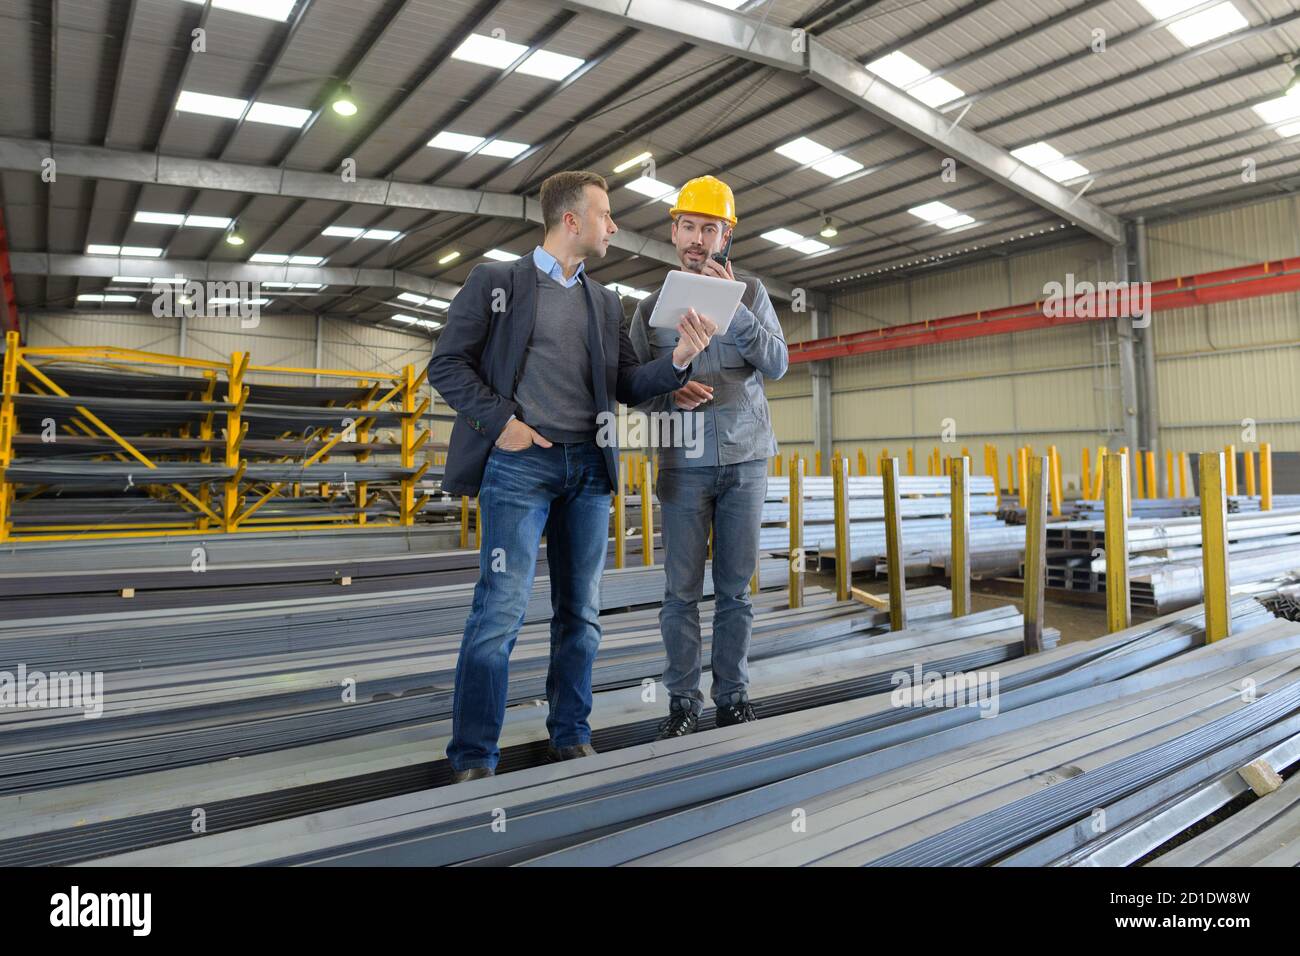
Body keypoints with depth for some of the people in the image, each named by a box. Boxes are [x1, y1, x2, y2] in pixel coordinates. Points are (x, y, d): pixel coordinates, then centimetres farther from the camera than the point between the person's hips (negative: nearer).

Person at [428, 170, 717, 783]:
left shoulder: (604, 302, 18)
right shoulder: (496, 280, 5)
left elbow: (628, 386, 12)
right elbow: (448, 365, 0)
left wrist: (678, 358, -6)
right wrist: (501, 421, -12)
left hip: (588, 467, 5)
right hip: (521, 461, -5)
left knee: (581, 612, 7)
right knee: (501, 610, -9)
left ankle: (570, 739, 20)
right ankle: (473, 760, 2)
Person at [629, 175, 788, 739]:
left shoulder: (750, 293, 8)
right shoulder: (651, 307, 8)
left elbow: (777, 364, -4)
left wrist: (734, 308, -15)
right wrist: (669, 396, -15)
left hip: (746, 460, 1)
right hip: (684, 464, 0)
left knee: (736, 588, 4)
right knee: (683, 590, 1)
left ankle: (733, 697, 15)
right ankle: (683, 701, 12)